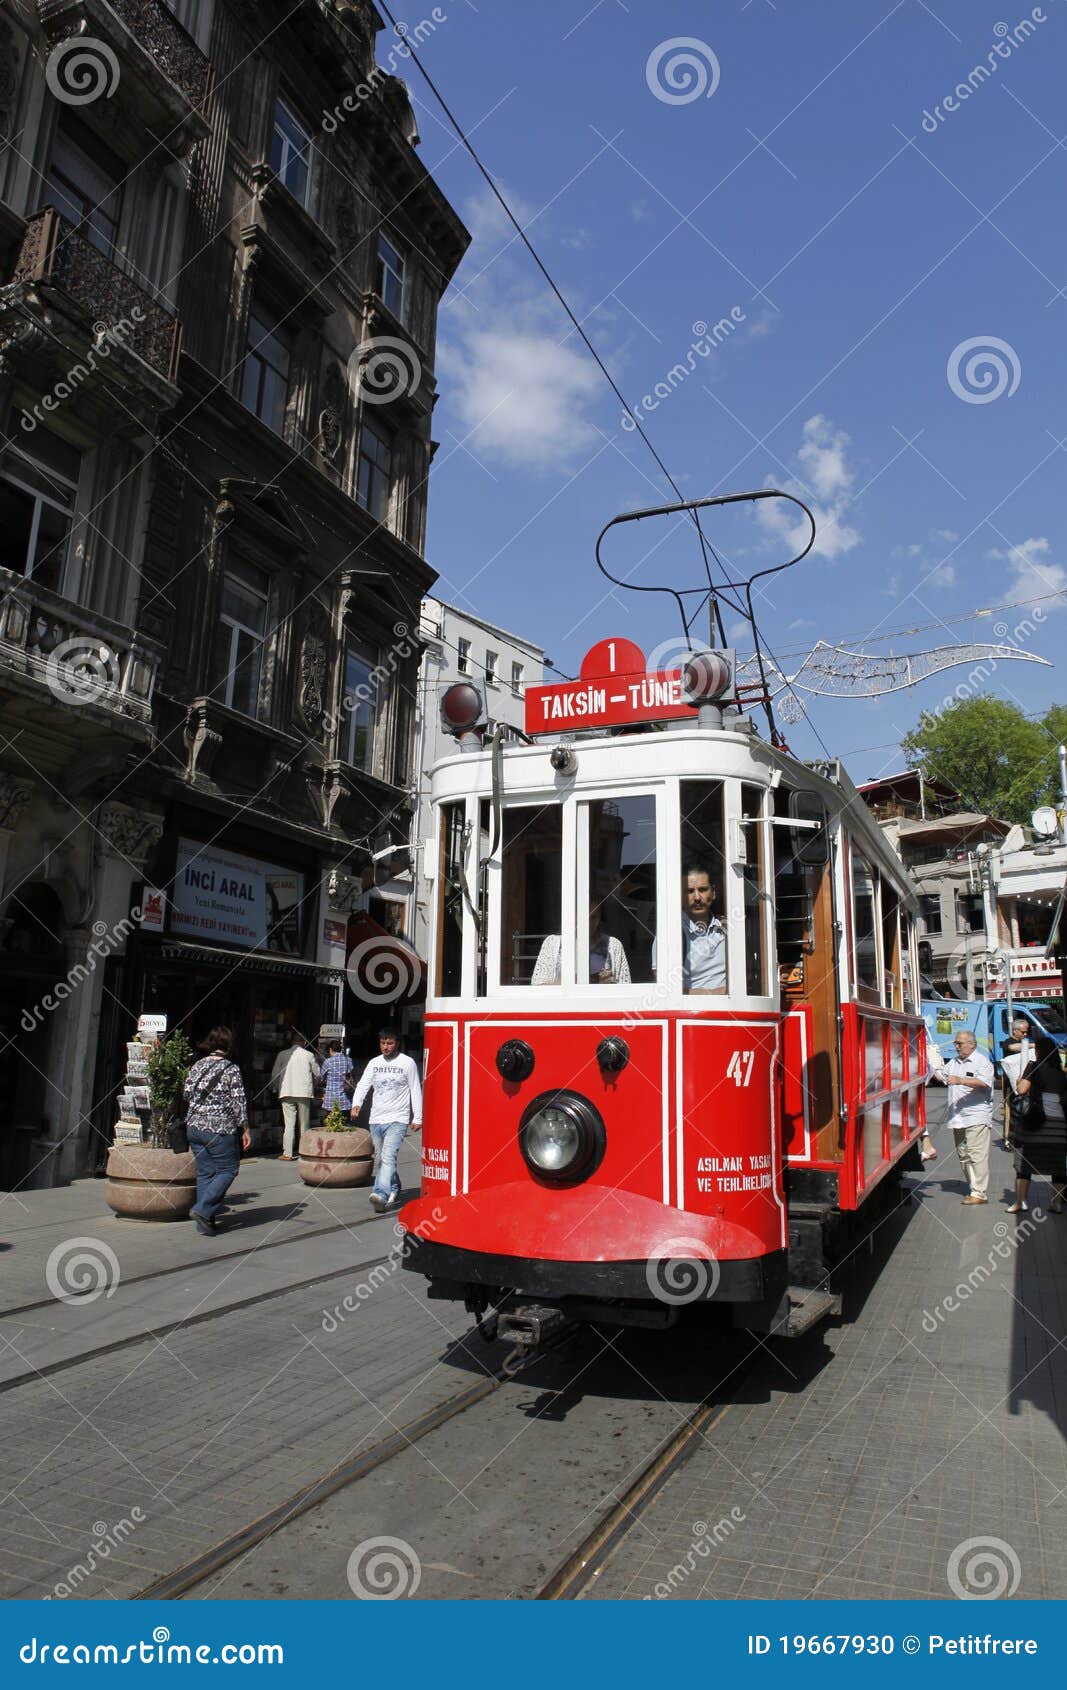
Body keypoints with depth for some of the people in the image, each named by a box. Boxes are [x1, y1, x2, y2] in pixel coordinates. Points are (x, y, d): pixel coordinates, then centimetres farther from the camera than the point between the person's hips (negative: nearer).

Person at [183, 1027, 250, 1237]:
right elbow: (238, 1102, -10)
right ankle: (203, 1209, -7)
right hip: (220, 1130, -6)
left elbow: (186, 1093, 10)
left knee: (204, 1172, 13)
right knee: (227, 1170, 7)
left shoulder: (197, 1066, 6)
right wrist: (245, 1129, -3)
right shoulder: (231, 1069, -9)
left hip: (194, 1127, 6)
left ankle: (204, 1220, 14)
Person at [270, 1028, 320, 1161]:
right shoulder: (308, 1055, 1)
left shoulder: (282, 1054, 2)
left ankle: (287, 1153, -4)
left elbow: (274, 1074, 3)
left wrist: (276, 1089, 19)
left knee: (289, 1124, 0)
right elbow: (317, 1073, 8)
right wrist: (312, 1085, 27)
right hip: (305, 1092, 0)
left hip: (287, 1092, 0)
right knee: (304, 1124, 10)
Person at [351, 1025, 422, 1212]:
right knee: (380, 1159, 12)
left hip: (398, 1119, -5)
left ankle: (380, 1194, -30)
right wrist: (356, 1104, -17)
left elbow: (415, 1091, 2)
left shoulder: (407, 1063, 0)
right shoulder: (374, 1063, 11)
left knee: (388, 1156, -20)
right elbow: (363, 1084, 2)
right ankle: (394, 1192, 28)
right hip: (376, 1119, 5)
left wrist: (417, 1118, -1)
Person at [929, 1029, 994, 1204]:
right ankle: (974, 1188, 19)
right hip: (958, 1117, 8)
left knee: (977, 1155, -10)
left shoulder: (982, 1061, -5)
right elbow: (939, 1075, 26)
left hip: (976, 1117, -8)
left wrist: (960, 1080, -27)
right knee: (963, 1155, 11)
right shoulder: (954, 1062, 18)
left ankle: (980, 1193, -8)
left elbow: (983, 1083, -20)